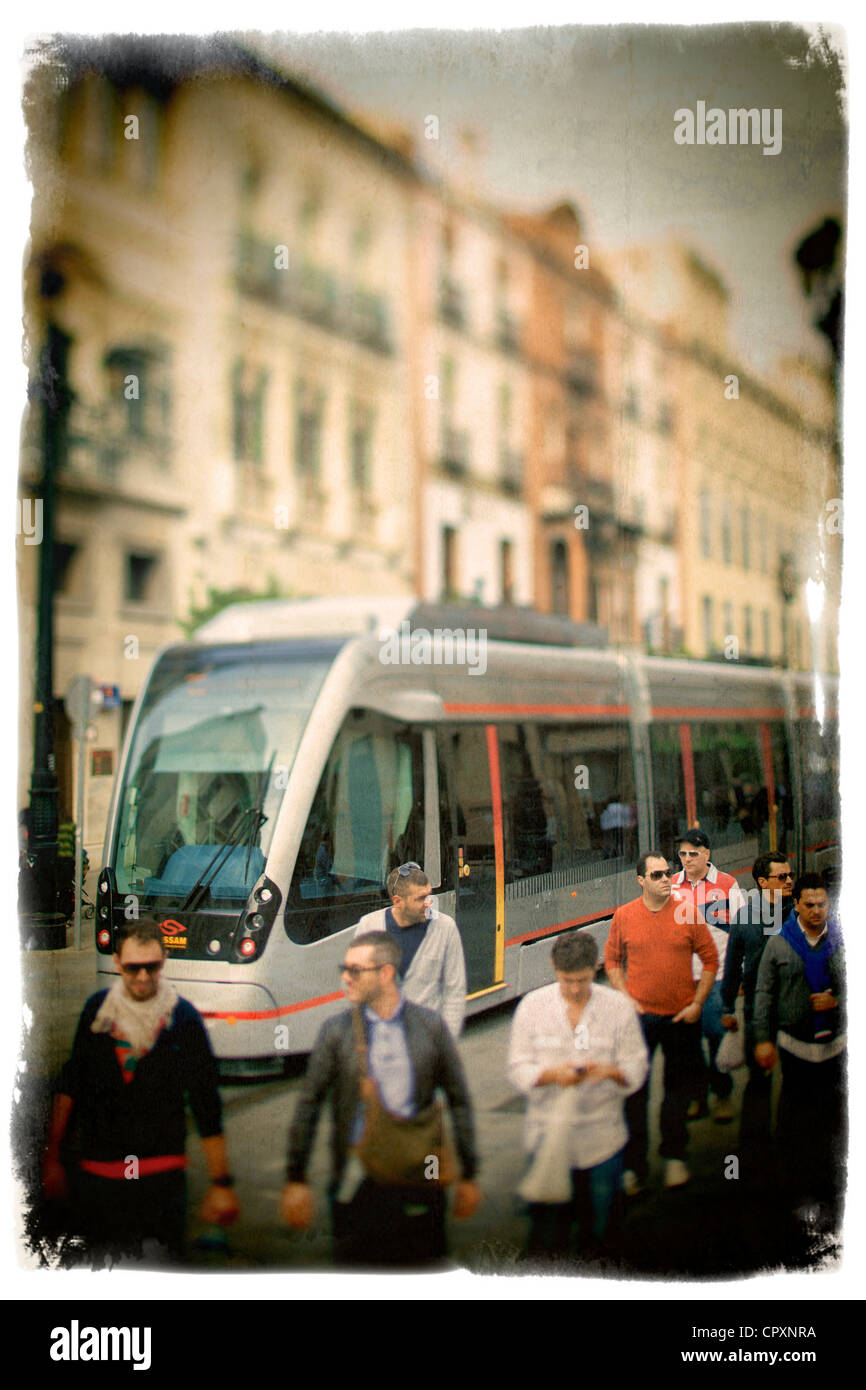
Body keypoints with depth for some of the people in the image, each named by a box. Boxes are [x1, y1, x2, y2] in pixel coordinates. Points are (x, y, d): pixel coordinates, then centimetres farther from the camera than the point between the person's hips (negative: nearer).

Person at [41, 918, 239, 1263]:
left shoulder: (183, 1018, -4)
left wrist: (221, 1183, -4)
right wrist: (51, 1157, 8)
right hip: (95, 1174, 2)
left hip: (161, 1176, -2)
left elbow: (207, 1105, -2)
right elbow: (69, 1086, 11)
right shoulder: (97, 1009, 3)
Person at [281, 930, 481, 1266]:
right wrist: (296, 1180, -1)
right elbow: (308, 1107, 2)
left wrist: (468, 1176, 6)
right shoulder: (336, 1030, 0)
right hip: (356, 1182, 0)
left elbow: (459, 1103, 6)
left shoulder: (431, 1026, 1)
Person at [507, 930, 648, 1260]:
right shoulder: (532, 1006, -1)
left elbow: (637, 1069, -1)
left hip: (601, 1143, 1)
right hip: (547, 1137, 0)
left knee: (599, 1231, 12)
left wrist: (611, 1071, -23)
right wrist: (553, 1075, -22)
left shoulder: (618, 1007, 0)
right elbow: (518, 1070, -3)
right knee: (546, 1236, 5)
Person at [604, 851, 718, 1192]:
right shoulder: (624, 915, -2)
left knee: (679, 1086, 14)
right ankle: (634, 1165, 13)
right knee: (634, 1090, 1)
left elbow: (710, 959, 2)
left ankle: (674, 1155, 32)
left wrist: (697, 1003, -5)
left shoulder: (688, 914, -4)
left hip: (681, 1016, 1)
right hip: (639, 1015, -1)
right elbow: (612, 960, 8)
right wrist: (624, 998, -4)